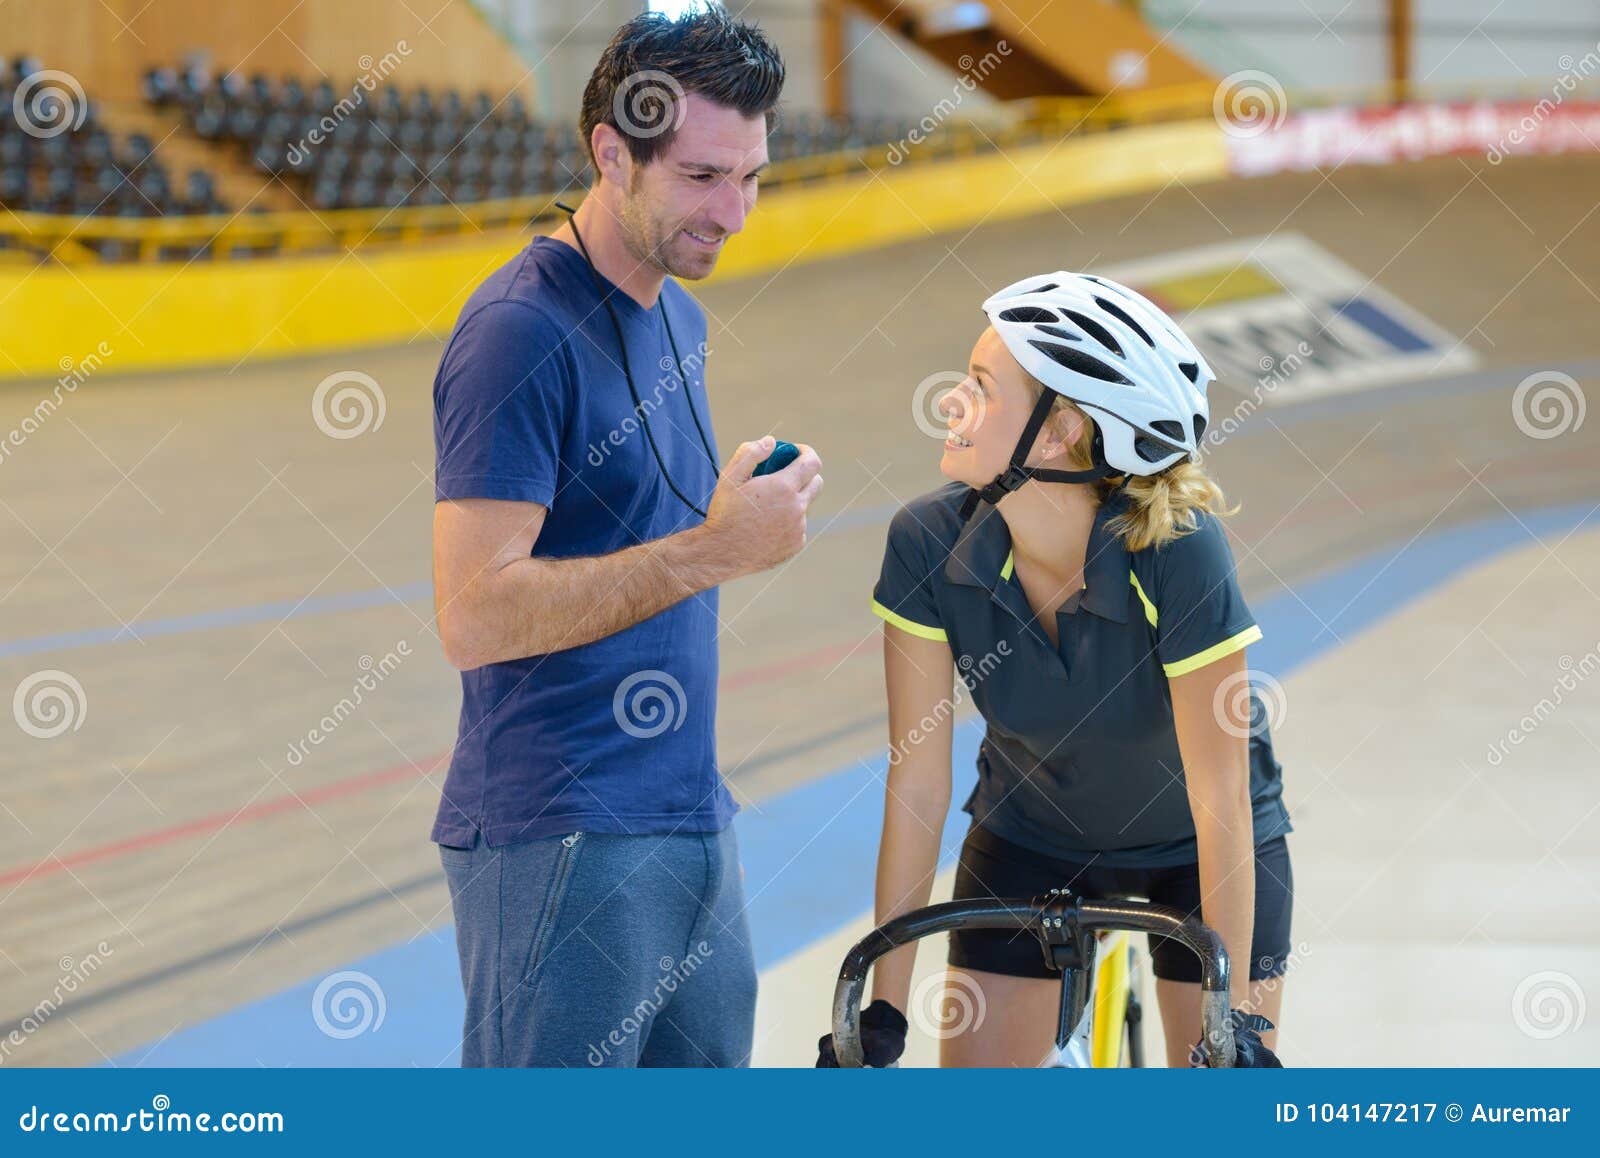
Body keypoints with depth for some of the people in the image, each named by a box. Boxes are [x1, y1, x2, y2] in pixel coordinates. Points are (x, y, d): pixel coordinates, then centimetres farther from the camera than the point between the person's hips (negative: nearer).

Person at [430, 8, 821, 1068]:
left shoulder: (679, 317, 15)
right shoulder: (522, 334, -14)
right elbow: (475, 614, -21)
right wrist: (712, 551, -21)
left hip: (690, 819, 9)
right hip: (560, 840, -9)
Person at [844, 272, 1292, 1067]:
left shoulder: (1177, 553, -34)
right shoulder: (929, 545, -25)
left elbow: (1221, 801, -28)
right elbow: (918, 782, -19)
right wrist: (885, 1006, -17)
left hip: (1193, 850, -2)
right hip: (1029, 838, 3)